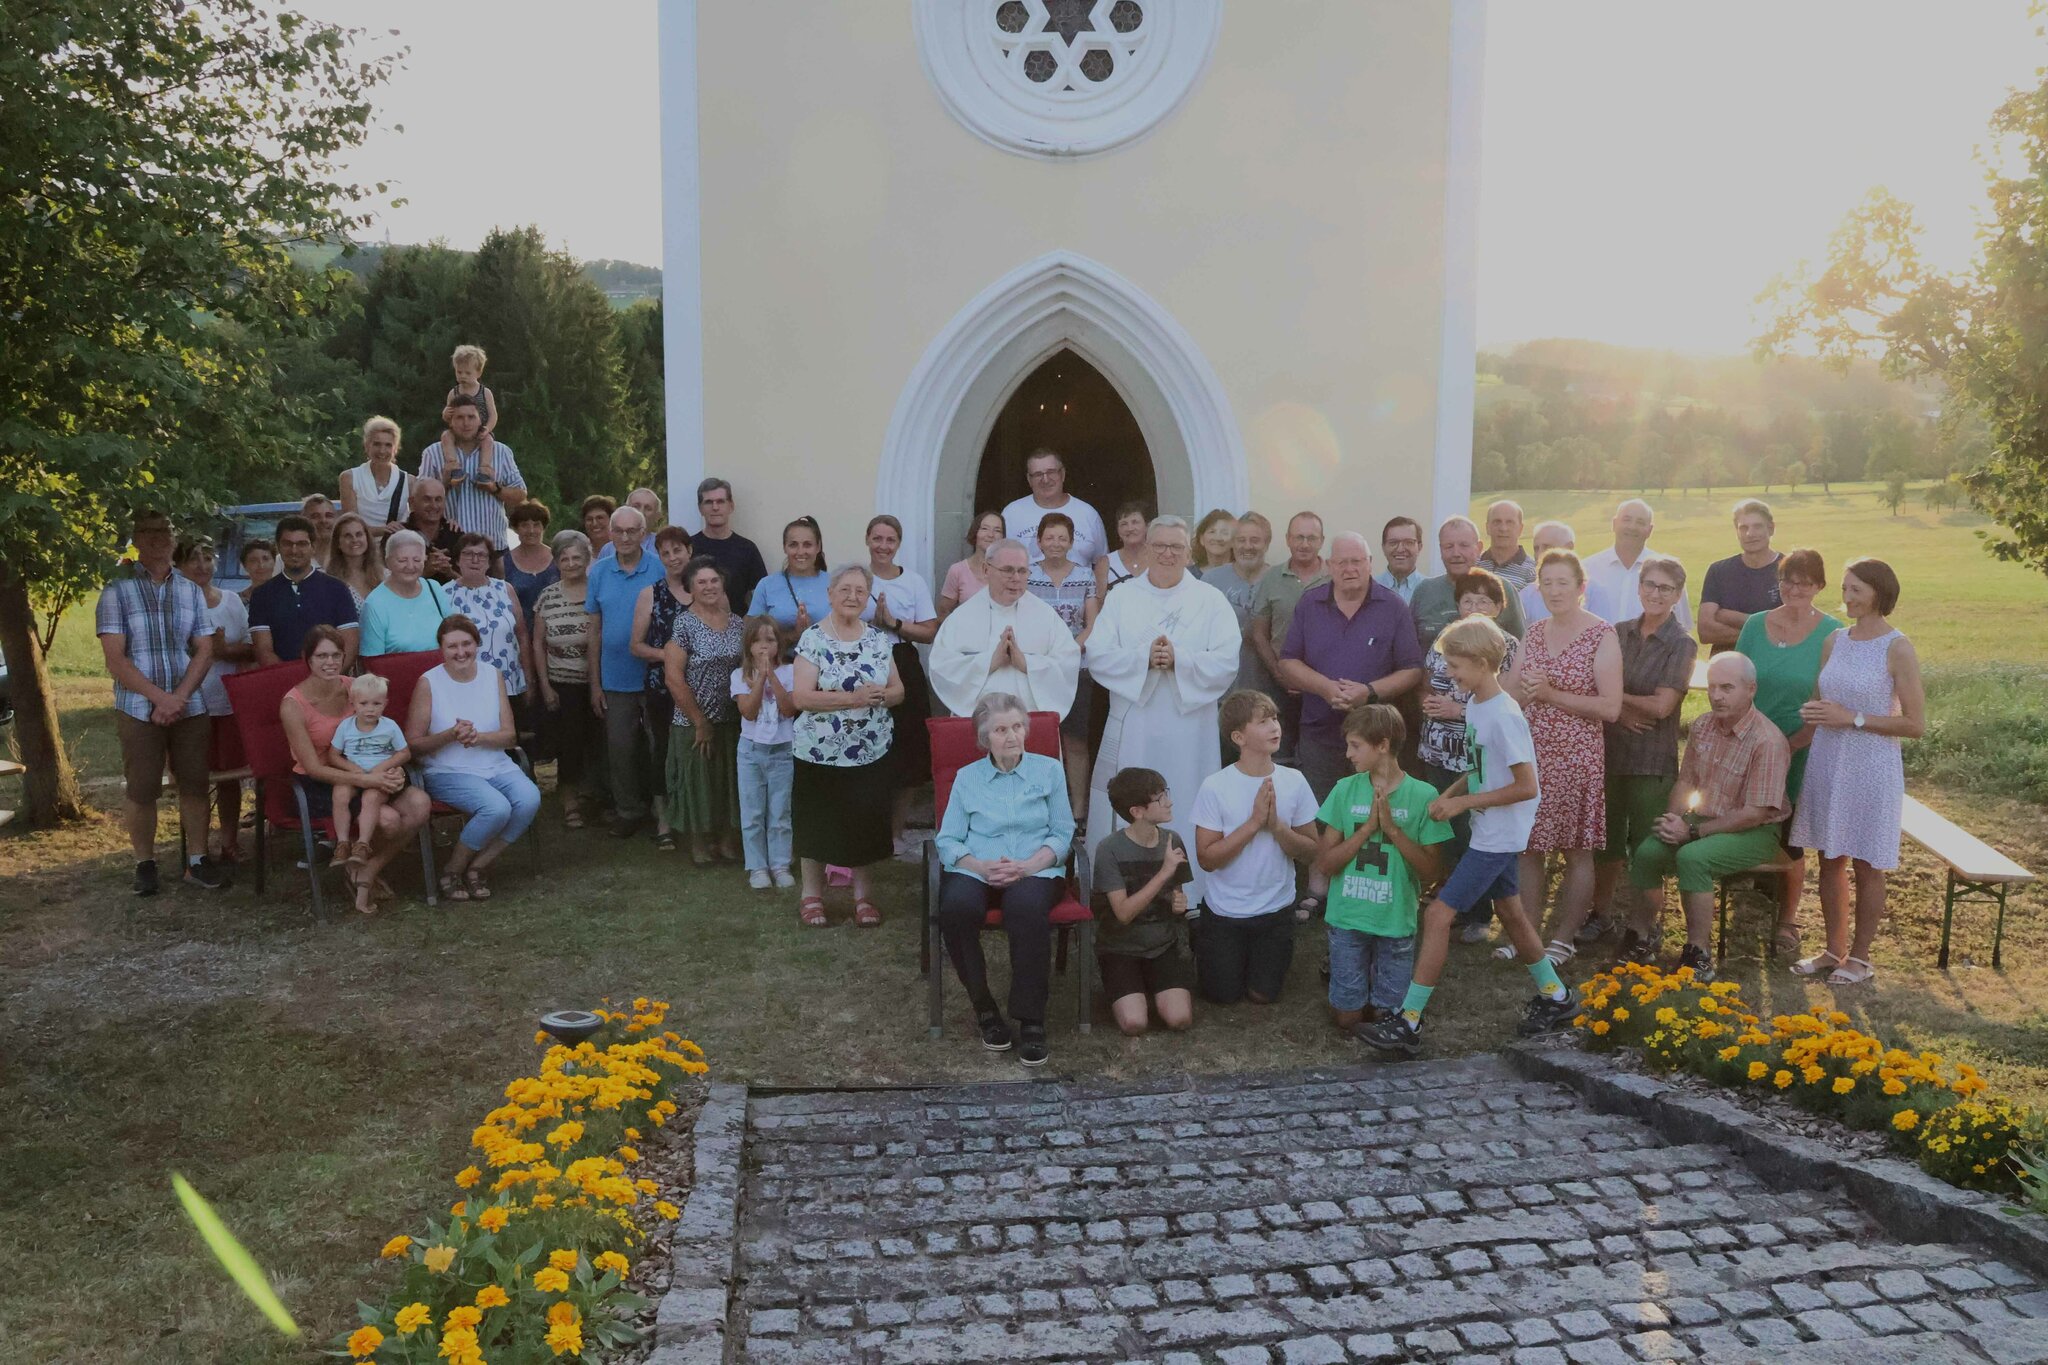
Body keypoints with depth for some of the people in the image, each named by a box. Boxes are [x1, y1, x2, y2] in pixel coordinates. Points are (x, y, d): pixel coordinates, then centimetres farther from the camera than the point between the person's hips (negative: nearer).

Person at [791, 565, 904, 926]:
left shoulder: (877, 639, 6)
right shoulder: (813, 639, -8)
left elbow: (897, 690, 10)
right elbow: (802, 697, -15)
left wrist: (882, 695, -14)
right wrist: (854, 698, -23)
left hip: (872, 754, 3)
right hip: (821, 754, -3)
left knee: (865, 825, 7)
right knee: (817, 825, 7)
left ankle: (862, 895, 23)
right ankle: (812, 894, 24)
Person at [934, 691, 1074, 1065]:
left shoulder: (1049, 770, 13)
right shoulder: (967, 777, 15)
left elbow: (1062, 834, 7)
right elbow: (947, 840, 8)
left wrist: (1029, 865, -11)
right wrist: (982, 866, -12)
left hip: (1035, 869, -1)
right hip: (976, 870, 1)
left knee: (1027, 907, -37)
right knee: (957, 907, -34)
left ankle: (1031, 1020, -26)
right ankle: (984, 1008, -15)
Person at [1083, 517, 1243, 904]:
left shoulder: (1211, 601, 5)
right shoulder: (1120, 598, 9)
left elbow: (1226, 662, -6)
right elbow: (1096, 656, -2)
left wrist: (1178, 659, -19)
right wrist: (1143, 657, -17)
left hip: (1188, 732, -1)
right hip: (1131, 730, 1)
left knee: (1185, 816, 2)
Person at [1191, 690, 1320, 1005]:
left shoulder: (1294, 782, -9)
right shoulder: (1215, 787, -17)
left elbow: (1309, 849, -4)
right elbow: (1206, 858, -17)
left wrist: (1277, 825, -22)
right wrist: (1254, 822, -24)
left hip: (1276, 910, 2)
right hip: (1223, 911, -2)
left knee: (1262, 996, 9)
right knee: (1224, 996, 9)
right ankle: (1201, 944, 37)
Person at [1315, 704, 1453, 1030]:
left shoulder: (1423, 795, -9)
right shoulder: (1345, 790, -5)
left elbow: (1431, 872, -10)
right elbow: (1324, 863, -7)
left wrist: (1392, 829, -20)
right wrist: (1368, 827, -17)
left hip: (1396, 921, -1)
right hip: (1347, 918, 1)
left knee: (1384, 1014, 8)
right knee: (1346, 1017, 7)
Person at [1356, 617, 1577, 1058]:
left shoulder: (1504, 717, -23)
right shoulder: (1474, 705, 5)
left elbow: (1526, 786, -23)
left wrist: (1464, 802, -19)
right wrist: (1449, 794, -2)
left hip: (1498, 837, -10)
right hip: (1490, 834, 10)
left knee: (1438, 915, -10)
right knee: (1510, 911, 21)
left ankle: (1407, 1023, -6)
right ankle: (1555, 998, 39)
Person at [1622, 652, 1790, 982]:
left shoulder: (1767, 741, -19)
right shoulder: (1703, 726, 4)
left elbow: (1755, 813, -21)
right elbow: (1686, 781, 14)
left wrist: (1693, 832, -20)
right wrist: (1672, 819, -6)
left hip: (1754, 833, -6)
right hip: (1704, 821, 7)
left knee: (1692, 857, -33)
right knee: (1646, 852, -18)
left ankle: (1699, 957, -23)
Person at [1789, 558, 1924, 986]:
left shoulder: (1897, 649, -10)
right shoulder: (1834, 641, 7)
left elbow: (1915, 724, -12)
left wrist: (1854, 718, -17)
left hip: (1871, 769, -5)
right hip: (1826, 762, 5)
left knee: (1867, 866, 6)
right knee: (1830, 861, 12)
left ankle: (1860, 956, 19)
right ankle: (1834, 949, 25)